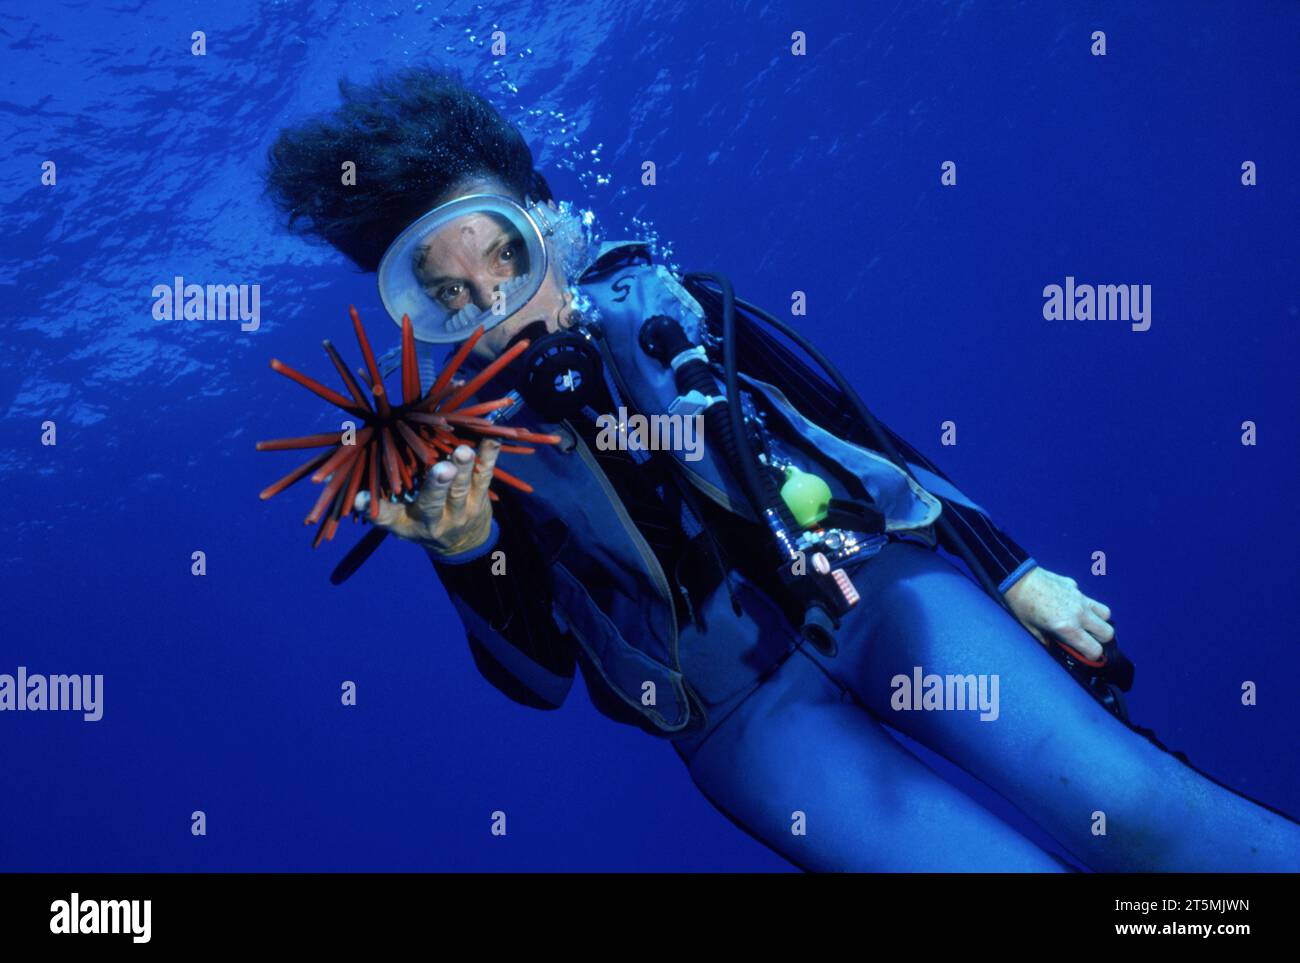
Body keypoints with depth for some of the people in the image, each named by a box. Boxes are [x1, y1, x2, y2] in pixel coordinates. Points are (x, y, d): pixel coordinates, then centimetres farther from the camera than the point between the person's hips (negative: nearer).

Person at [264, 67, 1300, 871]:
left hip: (875, 581, 2)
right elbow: (540, 671, -1)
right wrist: (463, 549, -20)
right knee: (1000, 858, -25)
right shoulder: (468, 452, 5)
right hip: (740, 709, -1)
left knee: (1131, 808, -22)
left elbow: (855, 430, 14)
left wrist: (1013, 572, 12)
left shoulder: (669, 305, 9)